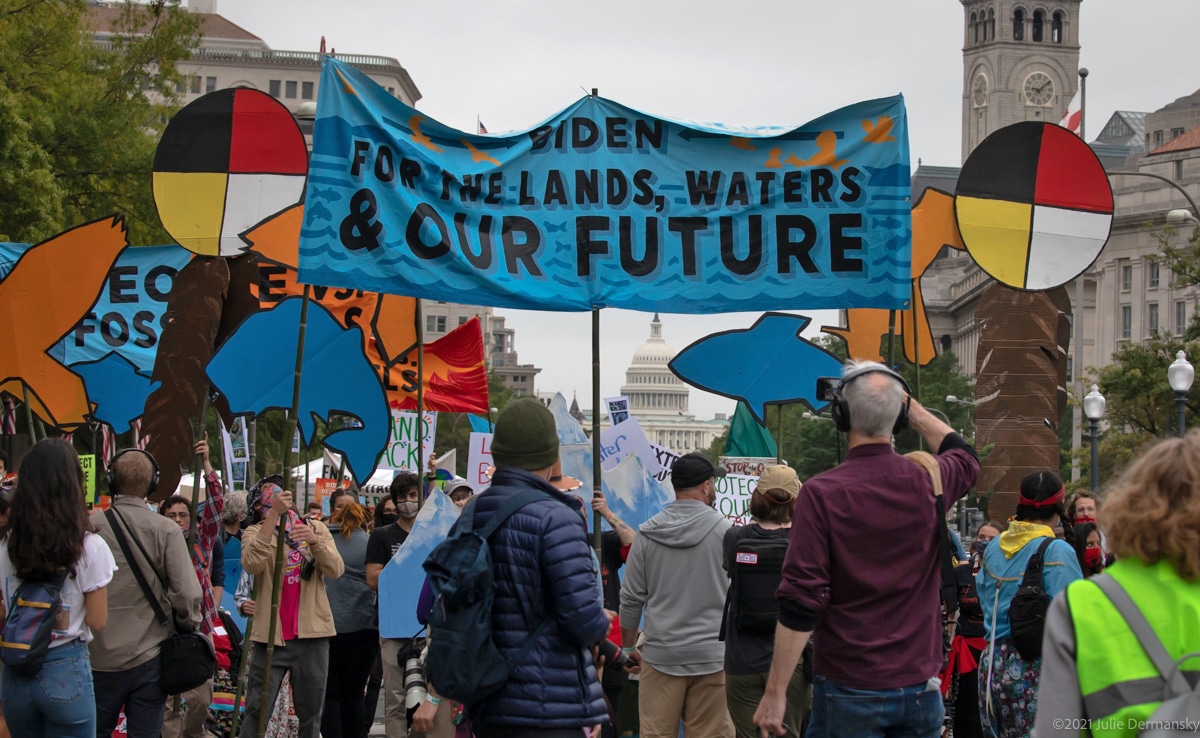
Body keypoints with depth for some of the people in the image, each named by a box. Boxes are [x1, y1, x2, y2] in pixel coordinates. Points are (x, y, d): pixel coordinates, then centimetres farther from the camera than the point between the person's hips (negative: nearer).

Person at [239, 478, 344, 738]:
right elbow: (251, 564, -18)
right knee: (257, 712, -4)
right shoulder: (255, 532, 4)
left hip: (312, 634, 2)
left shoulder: (316, 528, 11)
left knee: (311, 714, 8)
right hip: (271, 635, -2)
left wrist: (314, 541, -22)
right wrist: (274, 514, -22)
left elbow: (336, 570, -4)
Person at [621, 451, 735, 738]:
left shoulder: (647, 534, 2)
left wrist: (628, 647, 17)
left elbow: (631, 599, 6)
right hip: (711, 655, -2)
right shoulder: (724, 530, -4)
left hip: (660, 655, 2)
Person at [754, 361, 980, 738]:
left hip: (848, 690, -3)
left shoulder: (821, 494, -12)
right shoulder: (928, 482, -1)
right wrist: (912, 407, 26)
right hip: (920, 689, 3)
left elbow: (800, 604, -15)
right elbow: (966, 457, 26)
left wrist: (775, 692, -9)